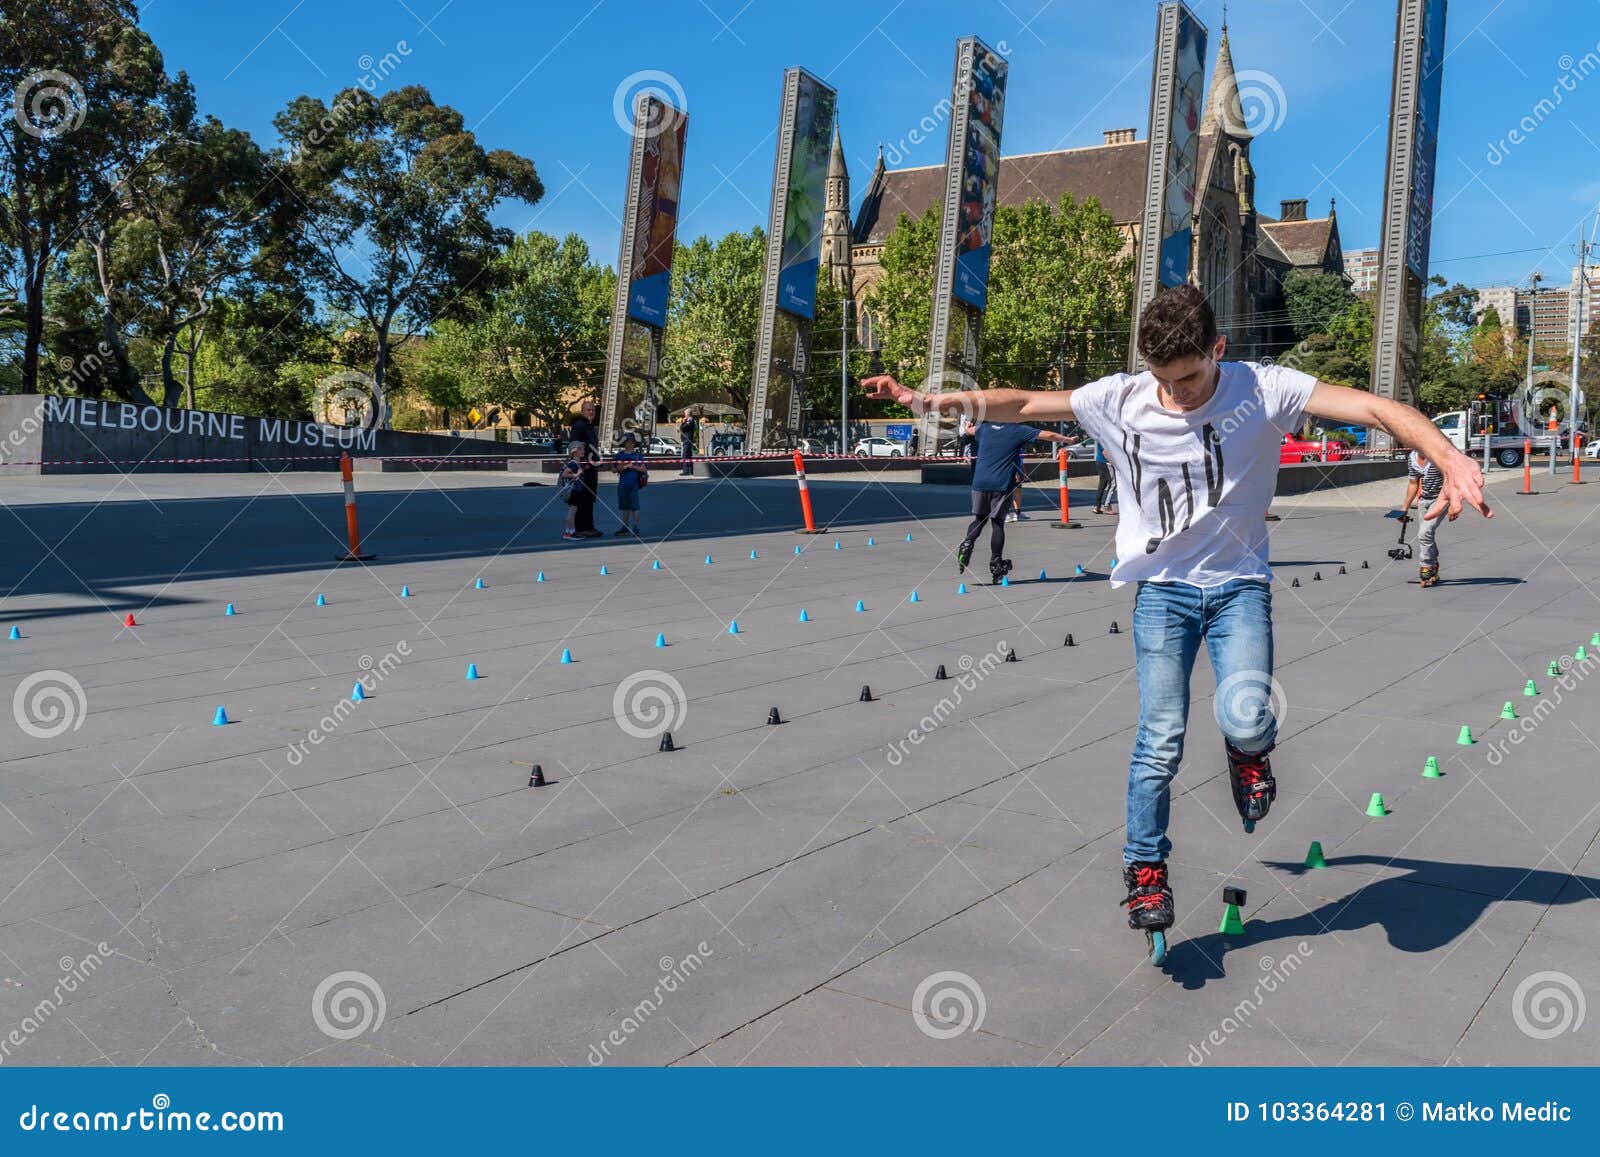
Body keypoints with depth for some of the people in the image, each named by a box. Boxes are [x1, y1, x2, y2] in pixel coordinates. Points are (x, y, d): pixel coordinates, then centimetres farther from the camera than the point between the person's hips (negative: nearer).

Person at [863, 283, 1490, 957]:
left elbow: (1375, 408, -18)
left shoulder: (1262, 390, -12)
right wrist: (926, 401, -4)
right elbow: (1022, 404, 0)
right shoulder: (1119, 400, -7)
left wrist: (1449, 457, -34)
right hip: (1162, 586, 1)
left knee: (1246, 719, -21)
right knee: (1161, 740, -5)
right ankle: (1146, 868, 16)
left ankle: (1248, 751, 18)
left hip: (1239, 584, 0)